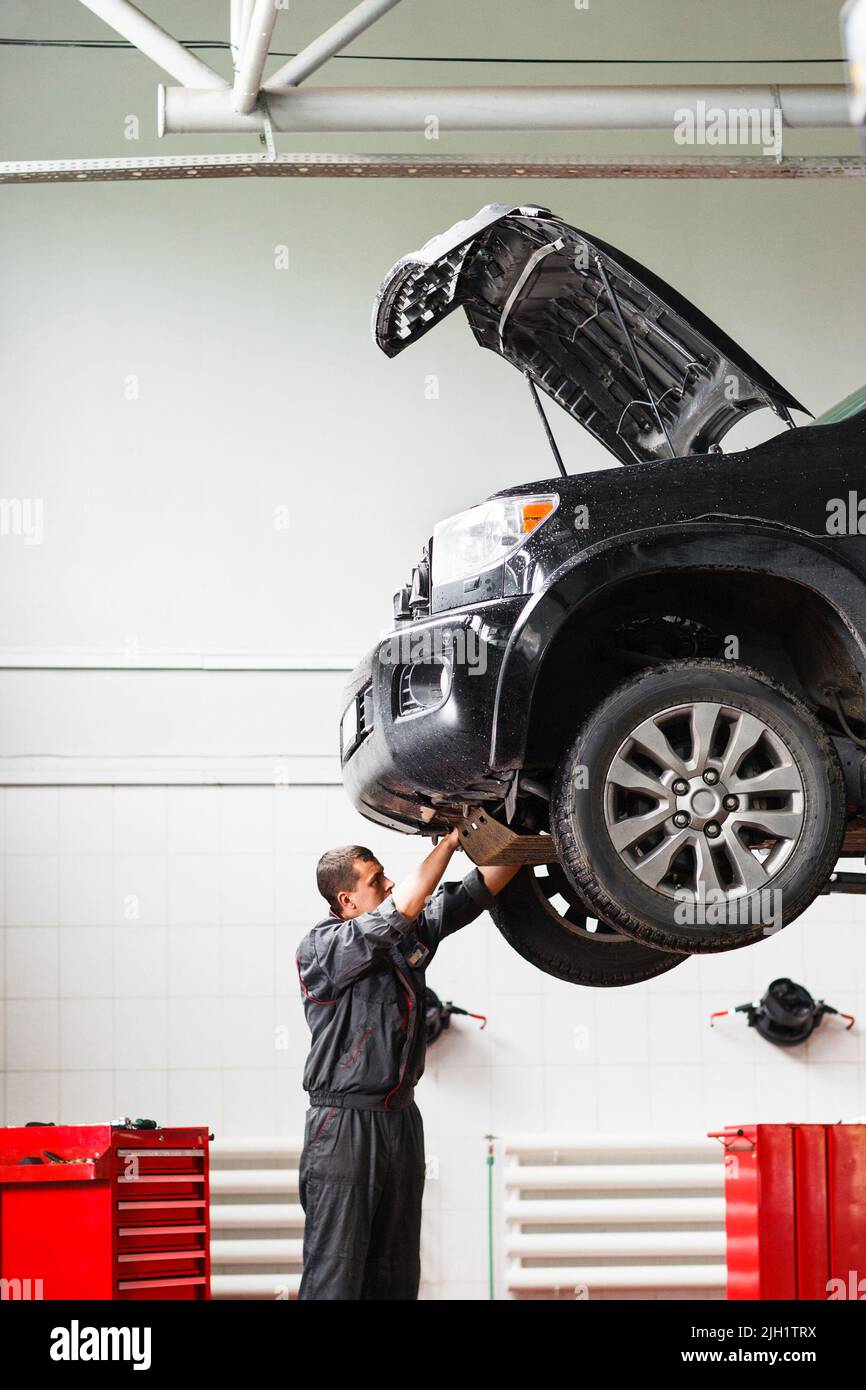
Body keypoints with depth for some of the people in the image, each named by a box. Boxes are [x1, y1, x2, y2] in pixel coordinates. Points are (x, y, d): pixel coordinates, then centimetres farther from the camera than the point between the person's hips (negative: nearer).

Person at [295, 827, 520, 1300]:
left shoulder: (410, 932, 10)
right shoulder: (320, 948, -12)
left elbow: (479, 889, 11)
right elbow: (403, 906, -24)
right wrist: (450, 840, -19)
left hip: (401, 1119, 7)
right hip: (344, 1129, -7)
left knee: (396, 1277, 8)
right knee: (335, 1278, -9)